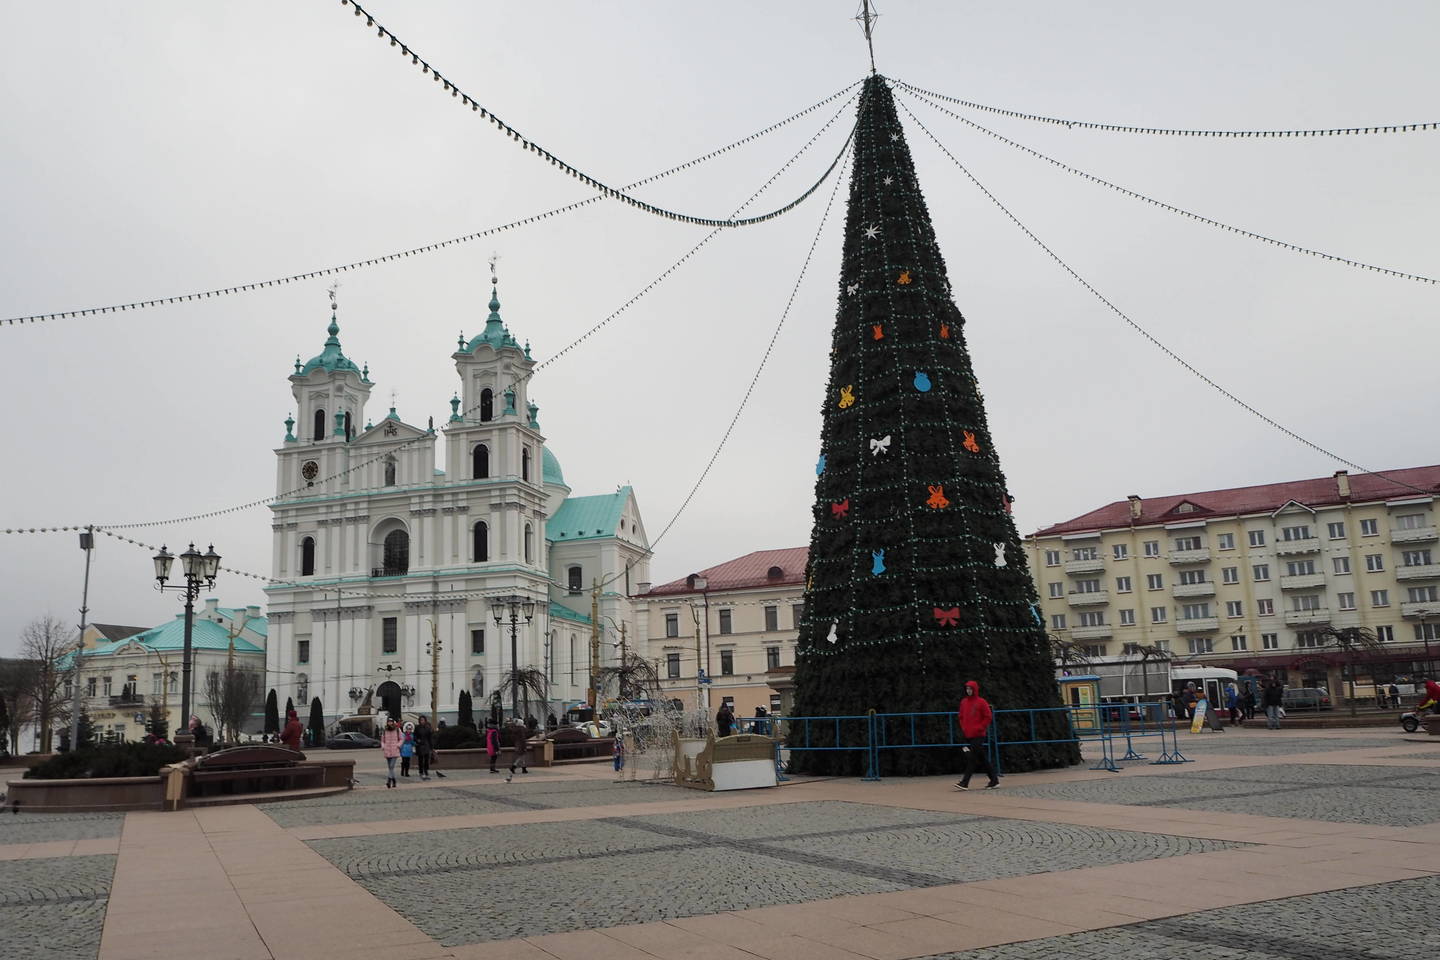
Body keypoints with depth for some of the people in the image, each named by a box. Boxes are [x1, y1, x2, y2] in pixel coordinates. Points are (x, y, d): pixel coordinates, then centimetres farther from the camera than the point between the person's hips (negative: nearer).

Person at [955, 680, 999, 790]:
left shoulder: (981, 702, -6)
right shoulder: (963, 702, 12)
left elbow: (988, 717, -7)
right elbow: (961, 716, 21)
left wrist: (979, 728, -11)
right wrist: (963, 728, 9)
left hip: (978, 735, -6)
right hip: (967, 735, 7)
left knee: (971, 758, -12)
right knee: (982, 759, 11)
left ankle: (964, 782, -15)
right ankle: (994, 780, 19)